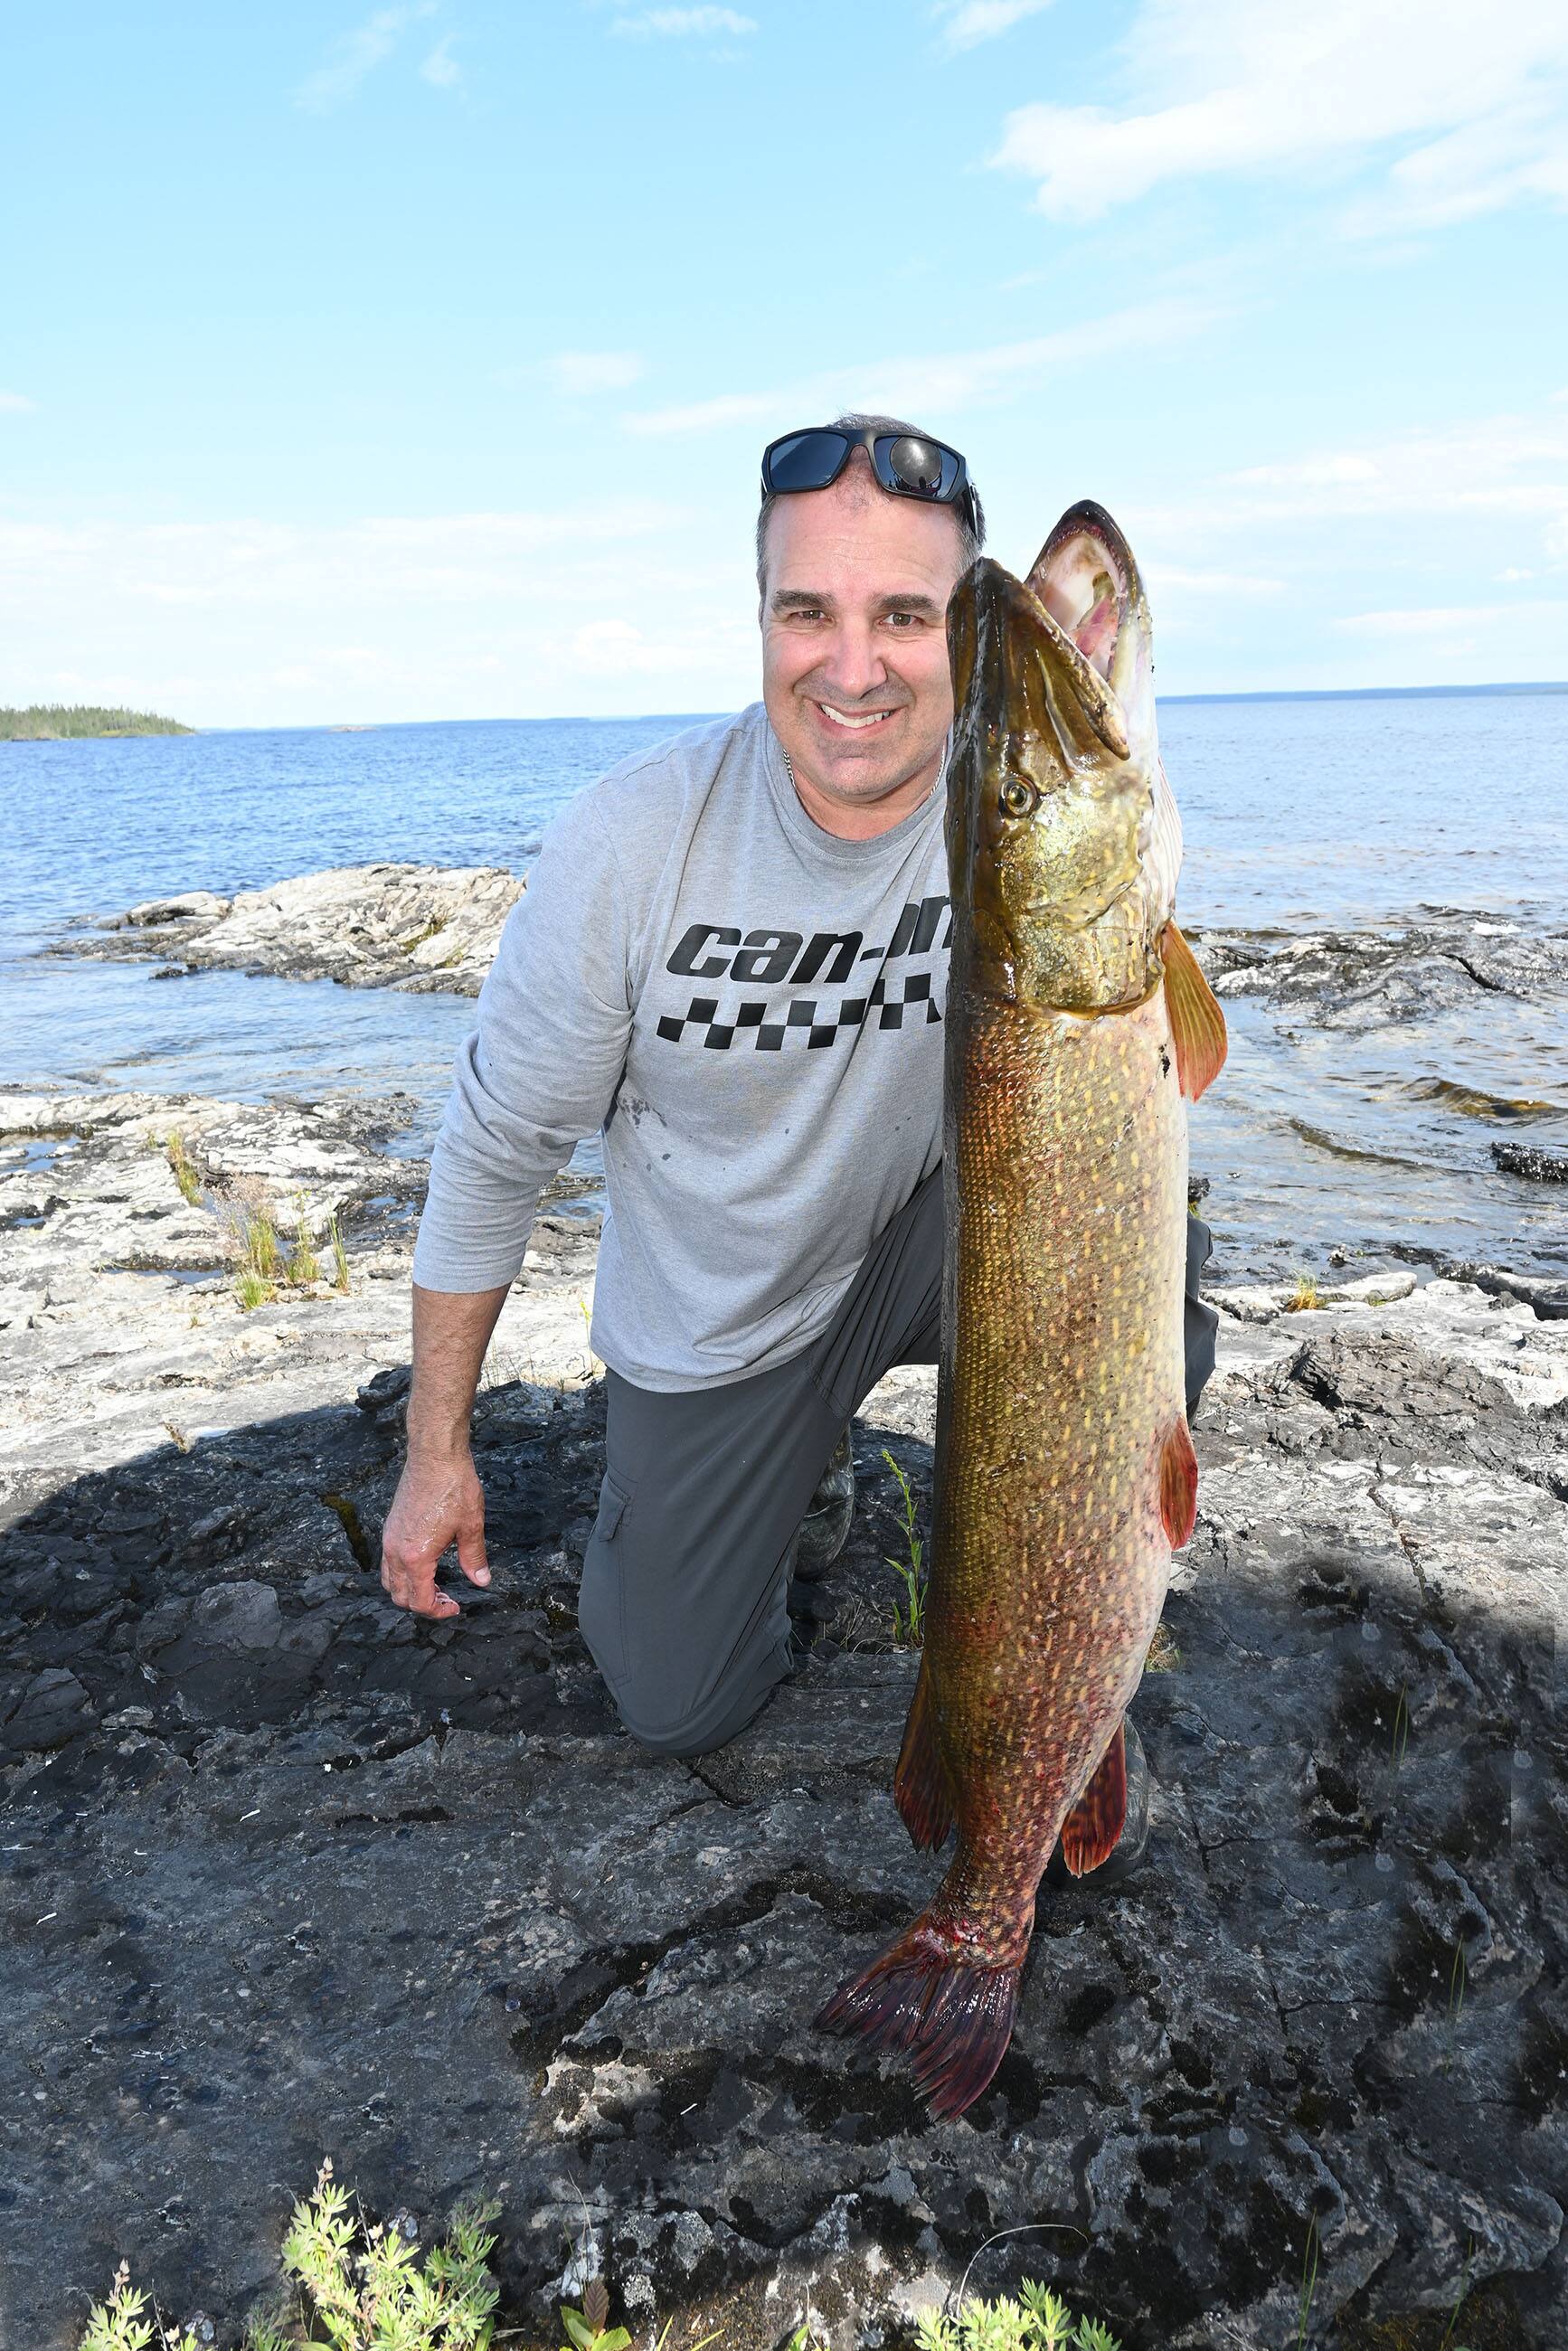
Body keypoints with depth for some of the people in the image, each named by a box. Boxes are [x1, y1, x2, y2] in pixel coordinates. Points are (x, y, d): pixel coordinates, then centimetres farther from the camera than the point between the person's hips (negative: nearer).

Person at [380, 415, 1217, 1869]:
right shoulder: (631, 843, -21)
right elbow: (495, 1151, -11)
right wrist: (436, 1454, -5)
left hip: (922, 1236, 1)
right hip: (710, 1320, 0)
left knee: (1147, 1271, -31)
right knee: (680, 1712, 4)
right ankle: (798, 1465, 35)